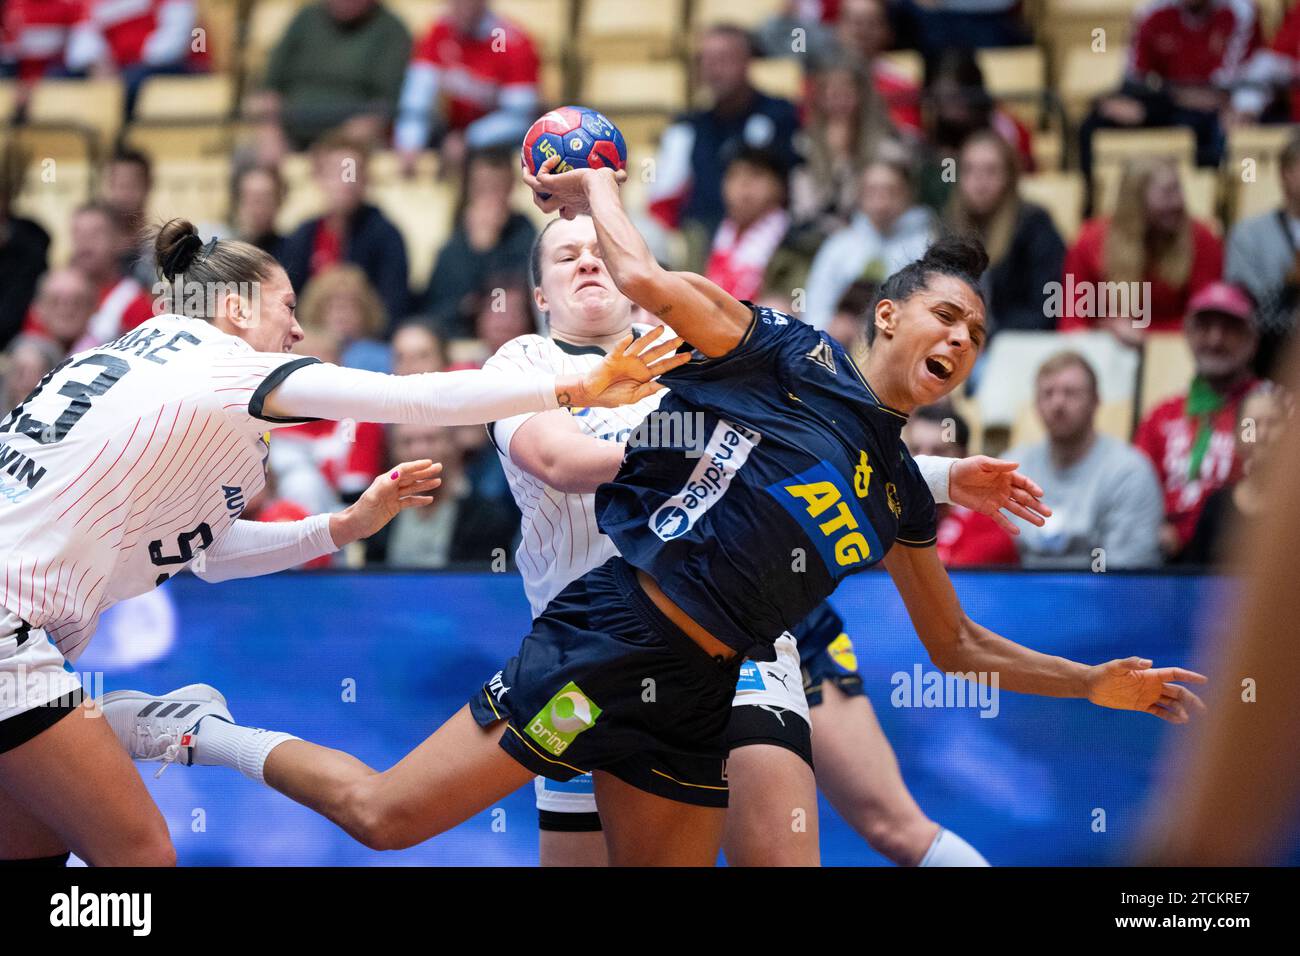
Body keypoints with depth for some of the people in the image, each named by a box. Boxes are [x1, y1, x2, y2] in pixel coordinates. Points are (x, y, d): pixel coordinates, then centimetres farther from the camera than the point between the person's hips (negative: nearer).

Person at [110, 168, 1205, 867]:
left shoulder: (901, 492, 16)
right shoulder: (794, 358, -5)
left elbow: (958, 647, 25)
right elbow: (645, 279, -17)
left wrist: (1094, 683, 16)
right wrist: (597, 185, 0)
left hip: (697, 693, 8)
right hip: (614, 637, -8)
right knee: (387, 814, -9)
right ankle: (203, 734, 13)